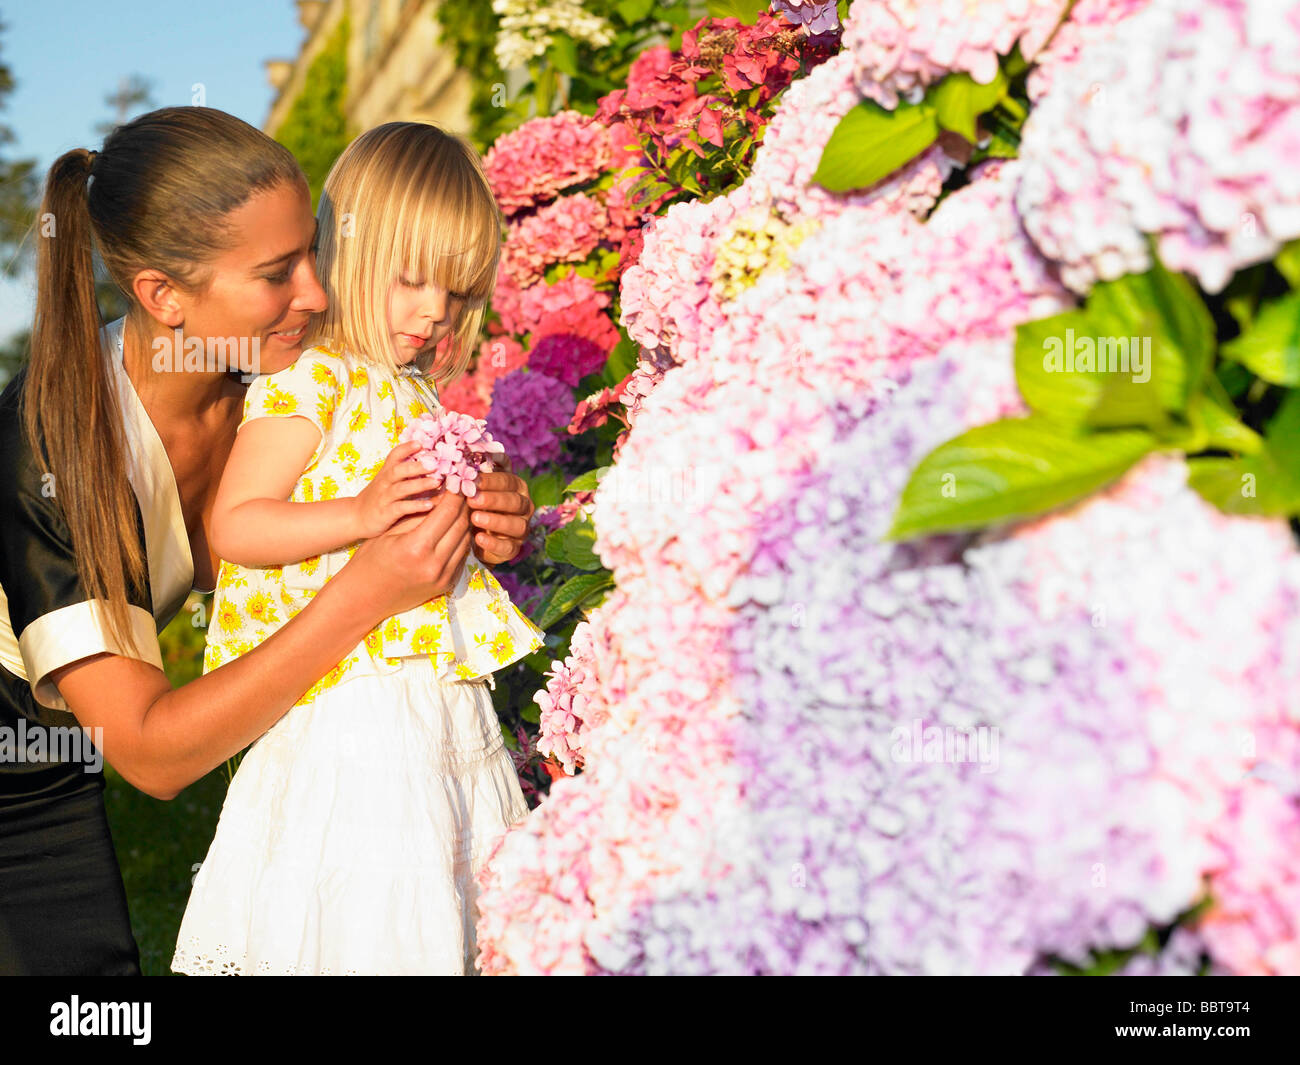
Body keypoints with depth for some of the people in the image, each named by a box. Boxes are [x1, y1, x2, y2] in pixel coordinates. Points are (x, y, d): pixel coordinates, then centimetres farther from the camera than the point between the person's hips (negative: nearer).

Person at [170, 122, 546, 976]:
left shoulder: (416, 392, 14)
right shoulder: (307, 381, -11)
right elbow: (235, 528, -17)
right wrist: (361, 514, -27)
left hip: (442, 687, 8)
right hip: (357, 704, -8)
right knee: (362, 922, -2)